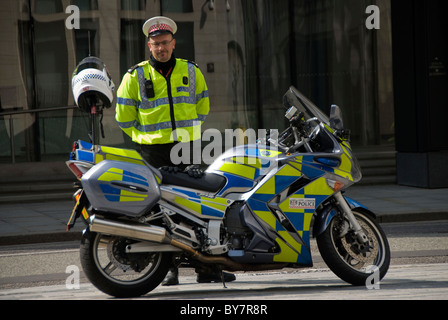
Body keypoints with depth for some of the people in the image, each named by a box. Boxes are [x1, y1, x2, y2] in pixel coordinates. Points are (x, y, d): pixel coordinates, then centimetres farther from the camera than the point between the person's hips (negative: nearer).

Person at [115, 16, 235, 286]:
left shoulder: (192, 71, 11)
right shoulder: (135, 76, 2)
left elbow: (202, 108, 23)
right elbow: (124, 117, 8)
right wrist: (146, 138, 6)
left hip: (186, 150, 2)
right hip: (153, 152, -2)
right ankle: (170, 269, 1)